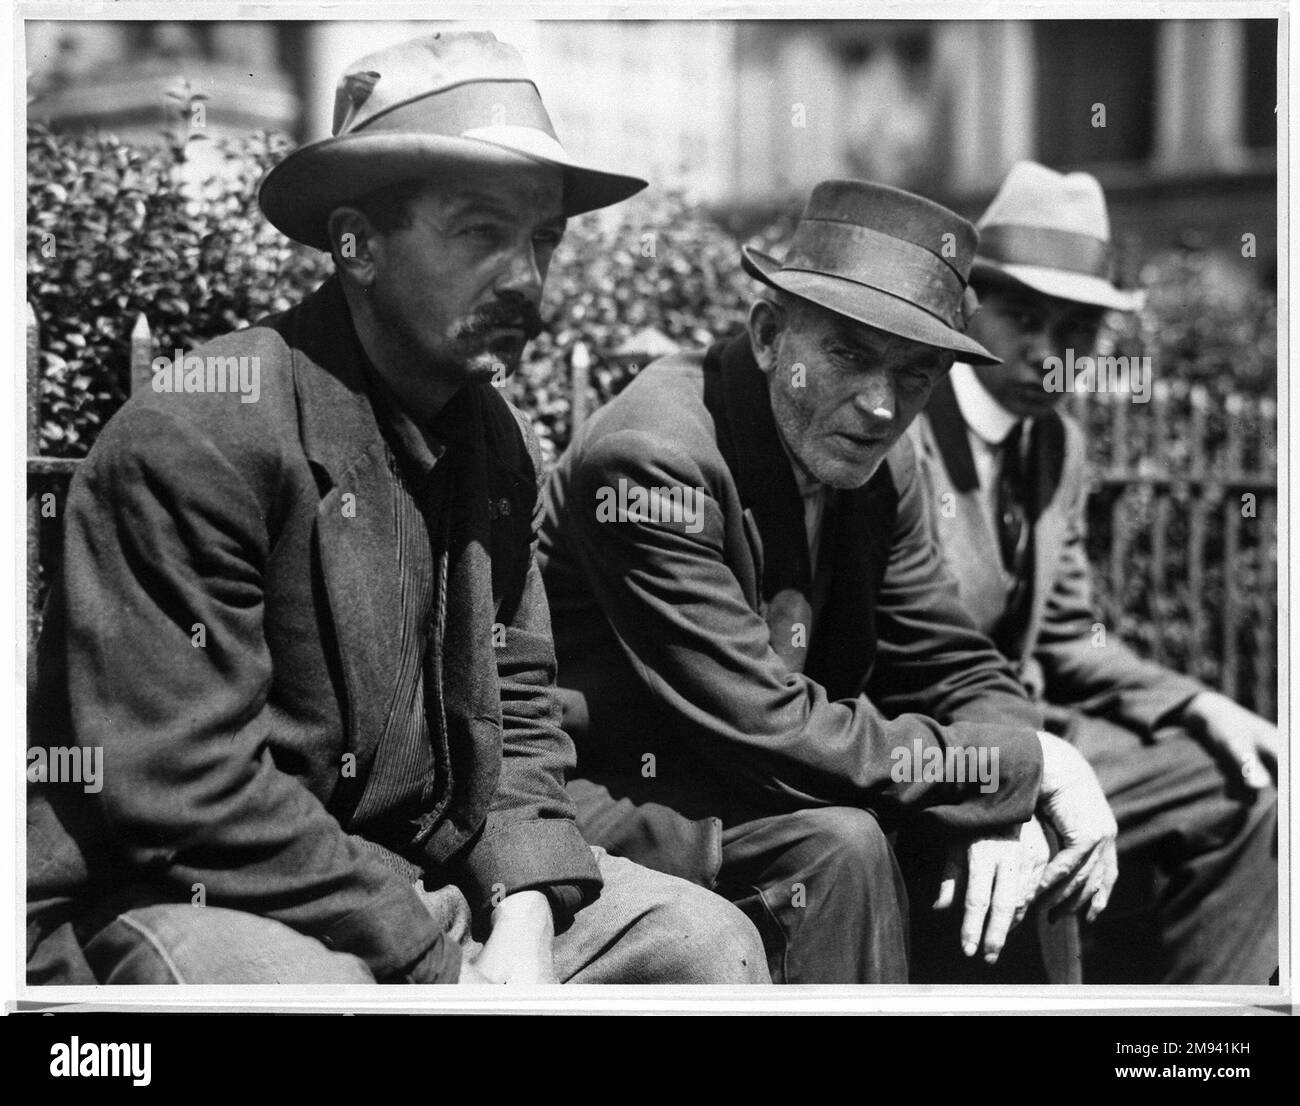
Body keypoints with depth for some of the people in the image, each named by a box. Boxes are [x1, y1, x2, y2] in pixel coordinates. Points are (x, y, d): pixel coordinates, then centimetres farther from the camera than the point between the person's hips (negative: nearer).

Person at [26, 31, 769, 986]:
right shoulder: (197, 434, -20)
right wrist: (441, 956, -19)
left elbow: (518, 708, 8)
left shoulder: (499, 442, 5)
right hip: (175, 898, -7)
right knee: (302, 982, -37)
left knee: (710, 943, 0)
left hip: (424, 878, 7)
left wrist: (525, 914, -10)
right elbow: (191, 793, -23)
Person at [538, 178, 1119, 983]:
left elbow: (952, 668, 3)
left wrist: (1001, 809, -19)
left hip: (737, 788, 8)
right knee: (836, 847, -29)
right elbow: (771, 732, -28)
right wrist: (1020, 766, -22)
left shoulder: (875, 464, -1)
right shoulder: (653, 461, -26)